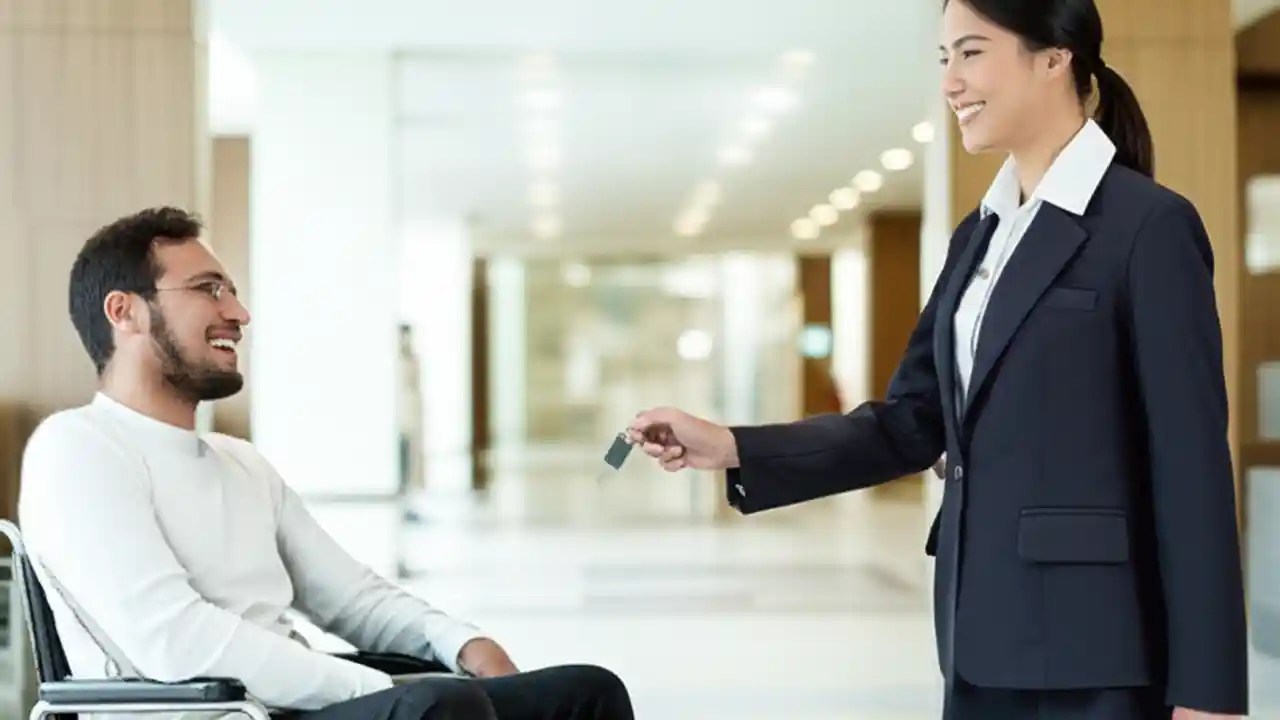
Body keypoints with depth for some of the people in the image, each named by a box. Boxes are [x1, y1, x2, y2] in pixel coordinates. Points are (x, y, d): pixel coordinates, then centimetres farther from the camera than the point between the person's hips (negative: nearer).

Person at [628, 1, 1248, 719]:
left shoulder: (1149, 224, -9)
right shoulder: (981, 234, 14)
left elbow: (1193, 465, -12)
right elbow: (911, 426, 13)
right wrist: (731, 447, 1)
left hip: (1096, 651, -7)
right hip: (985, 644, 7)